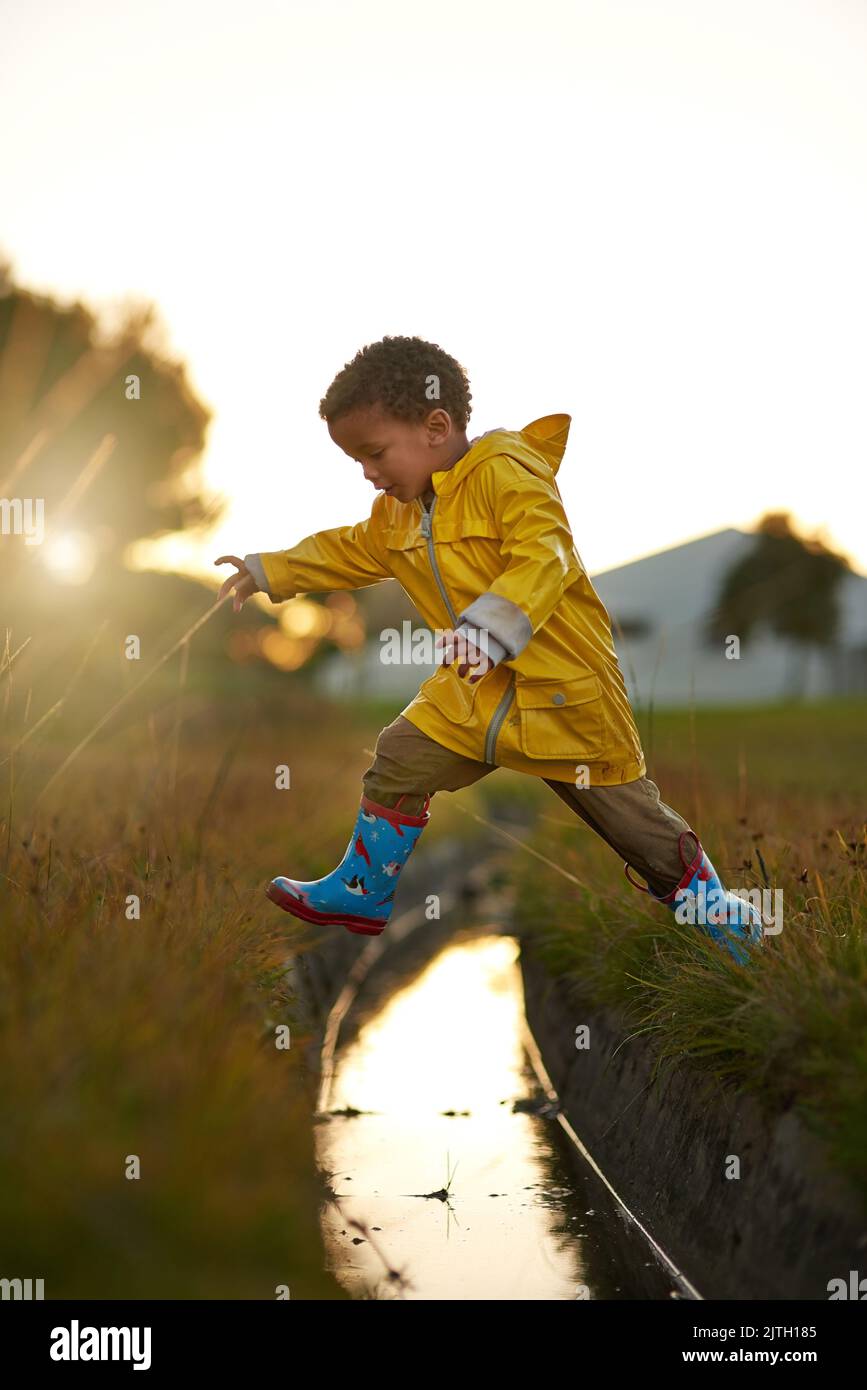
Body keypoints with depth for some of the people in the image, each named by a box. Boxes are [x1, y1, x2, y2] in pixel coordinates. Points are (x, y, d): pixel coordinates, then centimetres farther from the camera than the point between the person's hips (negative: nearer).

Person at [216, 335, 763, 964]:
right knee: (399, 763, 5)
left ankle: (705, 900, 23)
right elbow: (347, 552, 25)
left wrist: (494, 625, -43)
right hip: (475, 691, 7)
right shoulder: (398, 511, 9)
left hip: (562, 686, -7)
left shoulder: (504, 471, -19)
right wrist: (267, 571, 25)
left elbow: (545, 557, -31)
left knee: (624, 806, 3)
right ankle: (363, 894, 21)